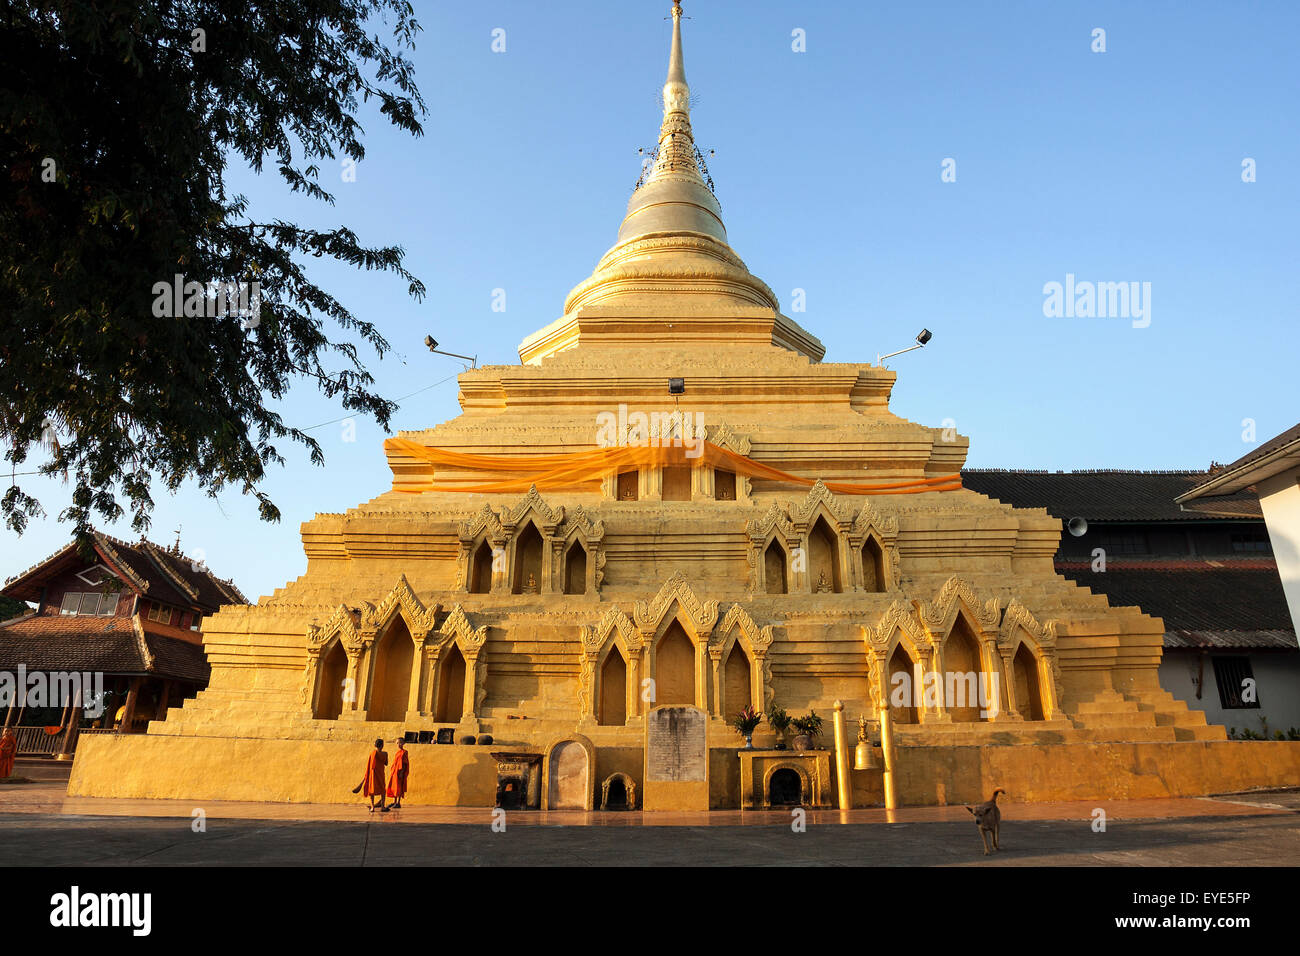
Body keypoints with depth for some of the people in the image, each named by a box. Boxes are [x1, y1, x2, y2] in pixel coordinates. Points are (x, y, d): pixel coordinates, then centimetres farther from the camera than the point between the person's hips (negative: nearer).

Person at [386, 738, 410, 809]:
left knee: (398, 787, -8)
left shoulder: (404, 752, -9)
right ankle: (394, 802, 16)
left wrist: (401, 772, -21)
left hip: (399, 772, -8)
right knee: (393, 787, 9)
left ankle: (398, 803, -5)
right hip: (394, 771, 8)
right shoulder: (397, 752, 15)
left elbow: (405, 763, -14)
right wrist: (392, 772, 15)